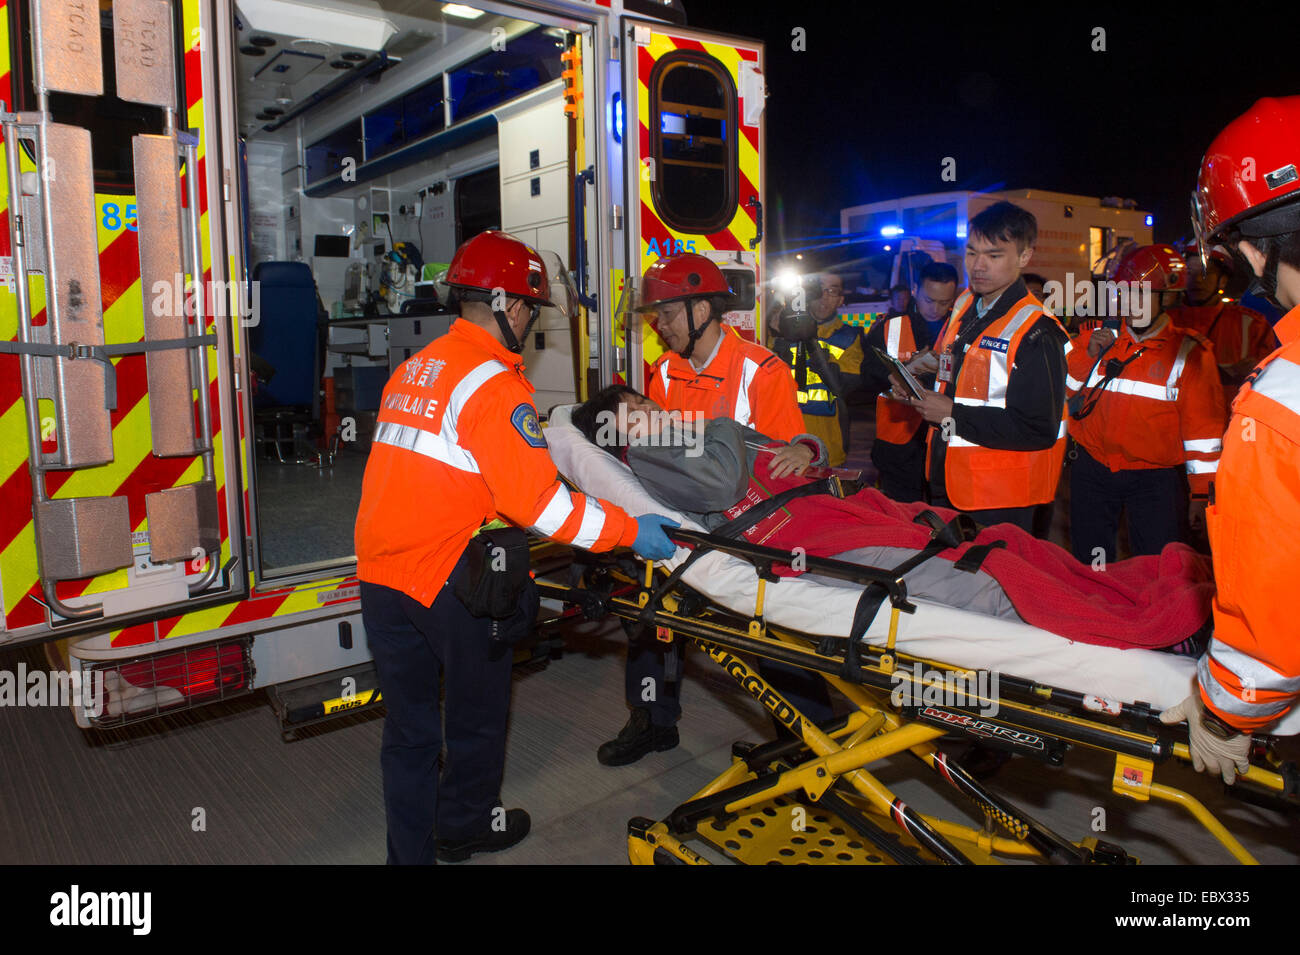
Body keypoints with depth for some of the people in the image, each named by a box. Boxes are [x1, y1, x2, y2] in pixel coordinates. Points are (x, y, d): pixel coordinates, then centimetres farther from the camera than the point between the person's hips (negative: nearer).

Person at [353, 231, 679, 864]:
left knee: (407, 727, 17)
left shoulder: (413, 370, 13)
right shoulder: (494, 383, -15)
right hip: (447, 577, -7)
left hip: (379, 573, 8)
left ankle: (411, 849, 29)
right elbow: (535, 501, -21)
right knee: (477, 709, 17)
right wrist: (628, 530, -14)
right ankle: (462, 826, 36)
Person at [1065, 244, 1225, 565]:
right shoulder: (1096, 337, 6)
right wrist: (1088, 356, -12)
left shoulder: (1189, 352, -3)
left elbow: (1203, 427, -2)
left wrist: (1202, 491, -3)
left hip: (1154, 478, -2)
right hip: (1091, 471, 3)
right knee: (1088, 566, 12)